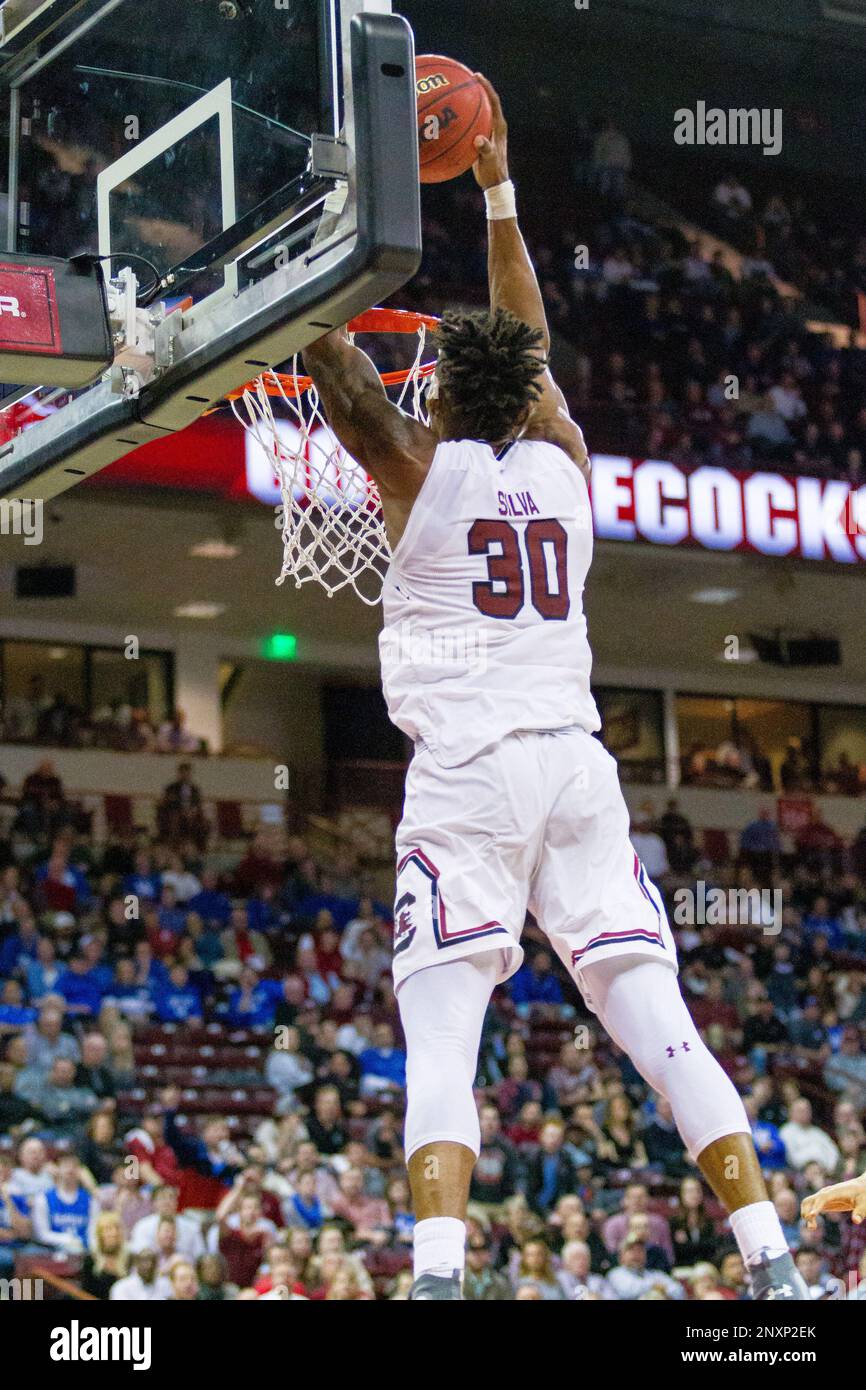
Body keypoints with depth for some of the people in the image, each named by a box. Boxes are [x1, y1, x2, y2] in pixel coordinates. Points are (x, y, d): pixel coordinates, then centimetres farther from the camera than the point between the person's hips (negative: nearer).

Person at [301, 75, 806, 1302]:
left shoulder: (419, 466, 3)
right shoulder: (564, 461, 13)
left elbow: (326, 347, 13)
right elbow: (532, 340, 29)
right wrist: (498, 195, 37)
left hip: (465, 773, -4)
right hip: (577, 763, 4)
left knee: (441, 1049, -10)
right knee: (662, 1027, 3)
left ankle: (437, 1280, -25)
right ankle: (776, 1270, -2)